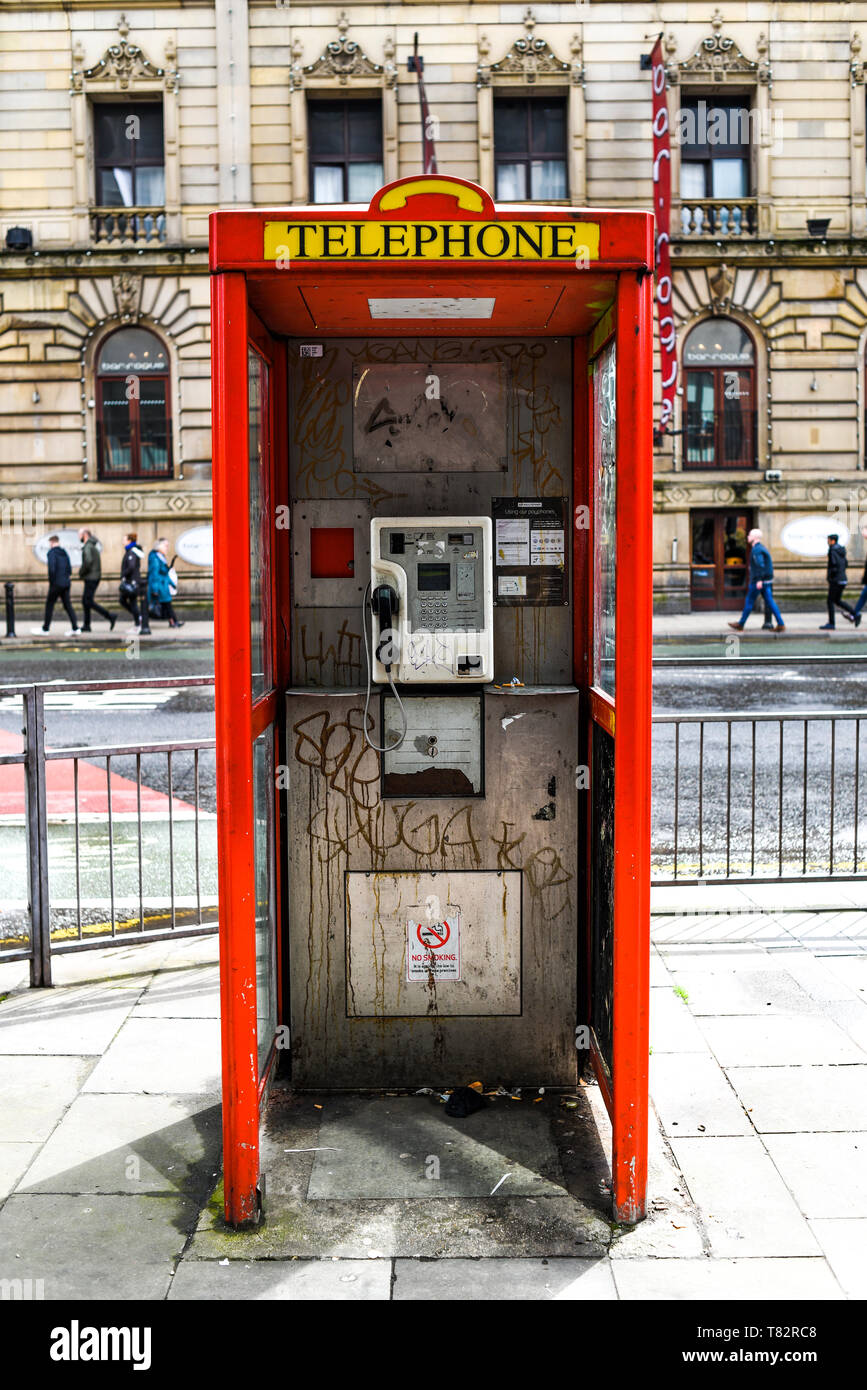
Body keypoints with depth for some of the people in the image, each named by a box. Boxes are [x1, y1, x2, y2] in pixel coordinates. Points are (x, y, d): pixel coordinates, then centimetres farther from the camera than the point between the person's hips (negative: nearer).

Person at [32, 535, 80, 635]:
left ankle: (45, 628, 11)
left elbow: (51, 568, -18)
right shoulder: (64, 552, 12)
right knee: (67, 605, 8)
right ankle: (75, 628, 2)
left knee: (49, 605, 4)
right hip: (66, 583, 7)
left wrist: (51, 581, -8)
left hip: (56, 584, -6)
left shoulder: (52, 552, -9)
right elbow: (69, 568, 13)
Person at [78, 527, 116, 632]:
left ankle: (110, 616, -11)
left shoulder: (88, 547, -14)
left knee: (89, 602, -8)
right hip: (95, 577, 10)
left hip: (91, 578, -10)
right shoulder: (93, 545, 16)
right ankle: (86, 625, 13)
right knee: (85, 601, 12)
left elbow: (88, 561, -28)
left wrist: (81, 573, -14)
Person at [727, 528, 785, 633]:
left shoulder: (756, 549, -14)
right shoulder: (763, 548, 17)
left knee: (749, 601, 2)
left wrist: (759, 580, -29)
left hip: (758, 581, -9)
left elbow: (760, 565, -25)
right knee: (770, 602, 6)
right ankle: (781, 625, 0)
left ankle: (740, 625, 12)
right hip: (767, 581, 9)